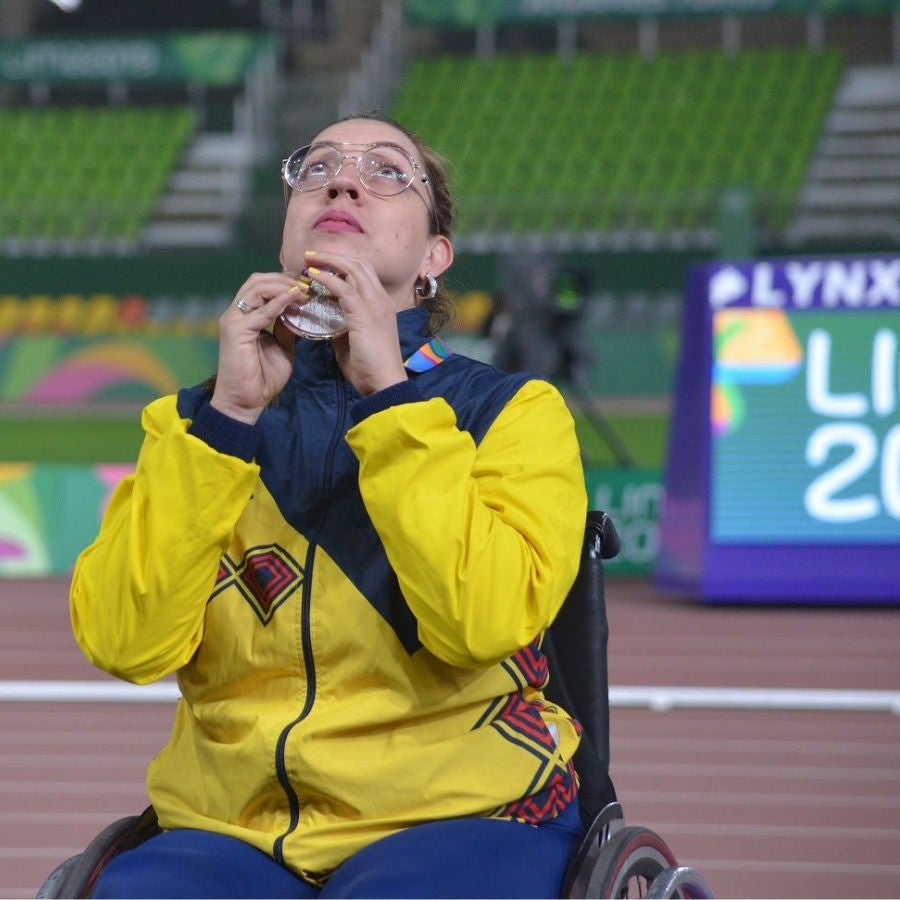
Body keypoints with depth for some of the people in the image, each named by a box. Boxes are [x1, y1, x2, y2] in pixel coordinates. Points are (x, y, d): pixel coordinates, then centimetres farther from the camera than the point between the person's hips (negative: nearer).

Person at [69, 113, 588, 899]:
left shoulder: (510, 410, 9)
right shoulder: (201, 421, 15)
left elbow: (483, 620, -12)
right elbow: (125, 642, -3)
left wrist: (389, 394, -9)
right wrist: (227, 418, -7)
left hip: (456, 822, -1)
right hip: (231, 828, 2)